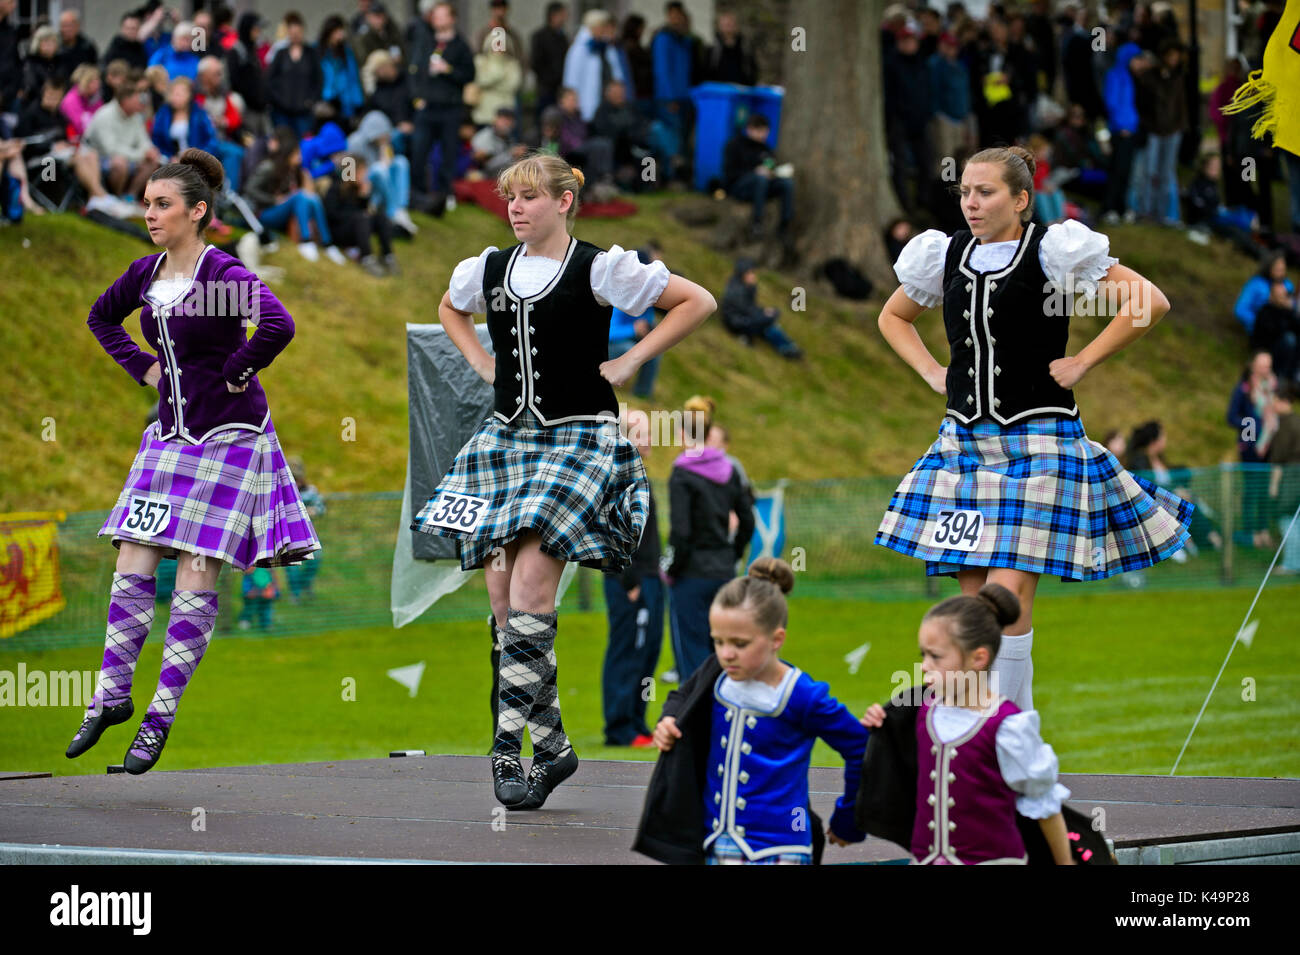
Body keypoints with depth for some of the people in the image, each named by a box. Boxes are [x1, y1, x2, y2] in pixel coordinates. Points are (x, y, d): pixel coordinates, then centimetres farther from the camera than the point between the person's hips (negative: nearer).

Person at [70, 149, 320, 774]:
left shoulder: (223, 273, -16)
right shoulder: (146, 274, 6)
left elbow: (278, 325, -33)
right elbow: (102, 317, 26)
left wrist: (235, 375, -20)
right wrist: (142, 367, 13)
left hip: (227, 436, -7)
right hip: (170, 433, 7)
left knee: (195, 580, -3)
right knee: (132, 568, 3)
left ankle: (162, 714, 3)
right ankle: (112, 695, 13)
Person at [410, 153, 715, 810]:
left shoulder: (599, 269, -6)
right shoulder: (489, 269, 10)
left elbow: (697, 301, -3)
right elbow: (449, 309, 33)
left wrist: (629, 362, -6)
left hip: (577, 439, -6)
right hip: (507, 437, 6)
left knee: (530, 588, -18)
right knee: (502, 595, 1)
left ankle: (508, 748, -16)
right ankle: (551, 746, 12)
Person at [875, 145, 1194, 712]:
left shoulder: (1051, 252, -6)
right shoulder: (947, 256, 9)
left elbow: (1149, 302, -9)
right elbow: (893, 316, 28)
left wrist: (1083, 362, -9)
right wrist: (932, 372, 13)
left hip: (1037, 437, -5)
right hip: (964, 439, 5)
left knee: (1010, 590, -14)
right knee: (972, 594, 3)